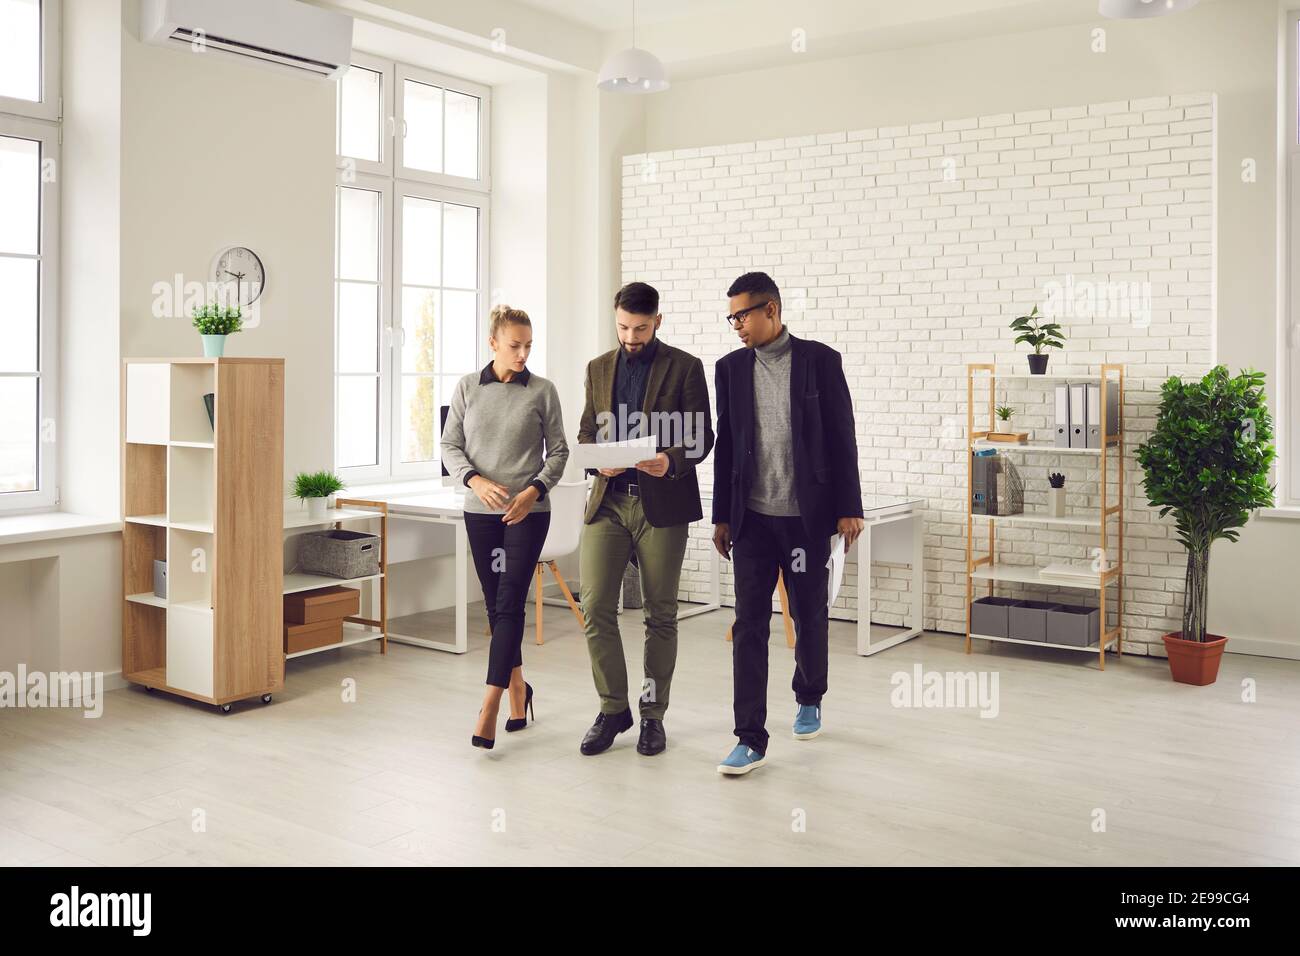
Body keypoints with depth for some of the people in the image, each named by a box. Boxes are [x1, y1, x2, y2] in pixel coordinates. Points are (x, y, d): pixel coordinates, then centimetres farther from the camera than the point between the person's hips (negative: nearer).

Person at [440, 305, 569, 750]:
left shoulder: (543, 391, 0)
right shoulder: (467, 387, 4)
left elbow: (558, 451, 3)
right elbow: (450, 446, 5)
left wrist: (534, 490, -13)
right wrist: (476, 481, -13)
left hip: (528, 512, -3)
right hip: (481, 511, 3)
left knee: (509, 603, -10)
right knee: (495, 604, 10)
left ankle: (489, 707, -11)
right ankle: (518, 688, 26)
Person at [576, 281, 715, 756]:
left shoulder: (685, 367, 1)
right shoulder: (599, 368, 12)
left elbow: (701, 435, -1)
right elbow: (587, 432, 15)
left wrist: (671, 461, -21)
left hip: (662, 503, -3)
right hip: (608, 502, 3)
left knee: (660, 614, 5)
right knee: (596, 607, -3)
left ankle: (653, 714, 18)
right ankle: (613, 709, 13)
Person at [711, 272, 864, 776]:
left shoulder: (819, 360, -2)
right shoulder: (730, 367, 7)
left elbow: (842, 437, -2)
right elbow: (725, 445, 10)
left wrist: (849, 507, -6)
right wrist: (721, 516, 10)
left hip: (806, 516, -2)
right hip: (752, 519, 2)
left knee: (808, 616, 11)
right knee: (749, 625, -2)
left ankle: (809, 698, 38)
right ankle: (751, 738, 1)